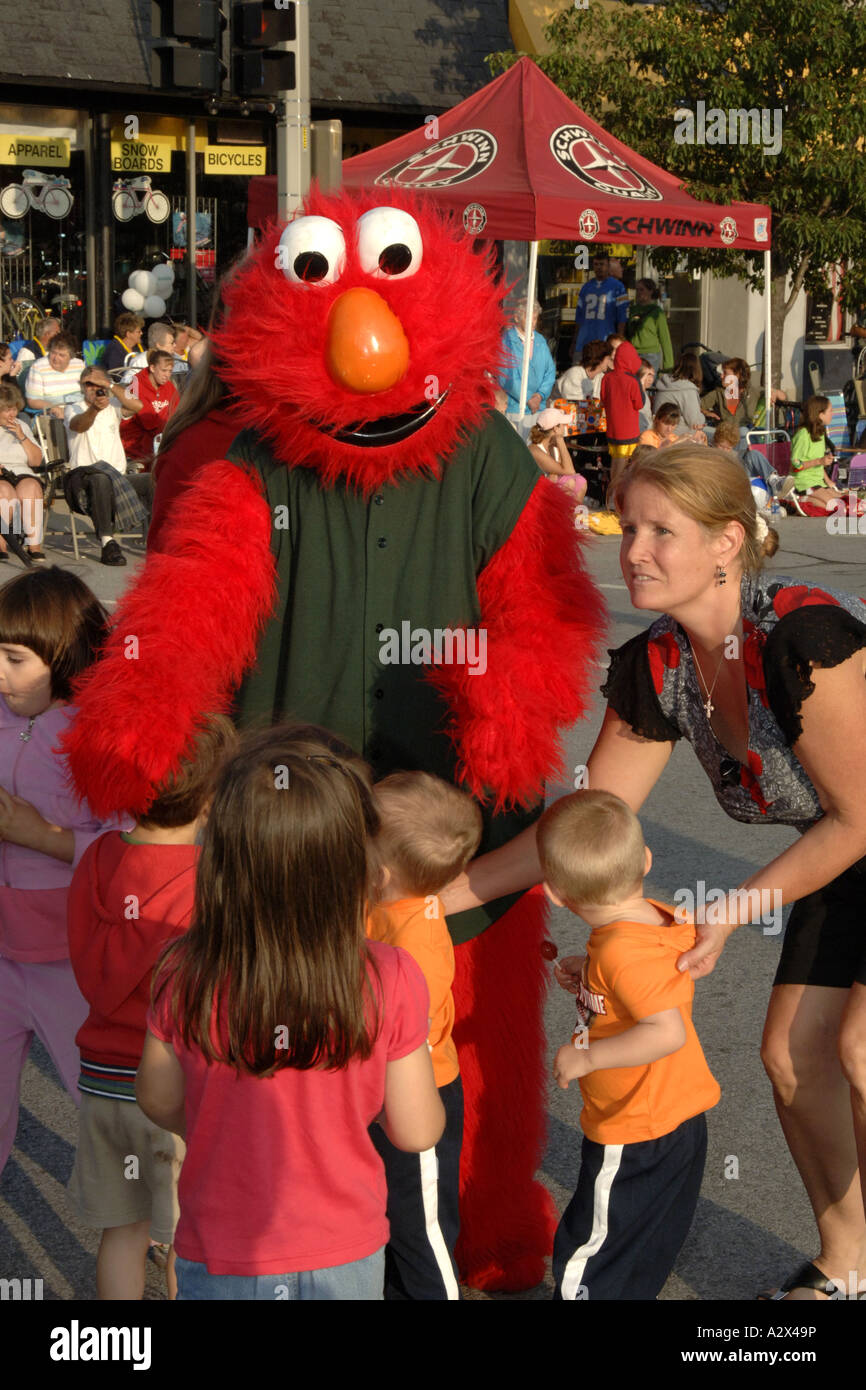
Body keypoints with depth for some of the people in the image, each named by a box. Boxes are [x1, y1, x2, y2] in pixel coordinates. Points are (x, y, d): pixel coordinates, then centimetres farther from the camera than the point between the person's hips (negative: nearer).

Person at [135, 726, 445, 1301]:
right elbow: (417, 1132, -11)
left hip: (218, 1261, 0)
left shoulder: (183, 978, -21)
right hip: (346, 1254, 0)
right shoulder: (390, 980, -22)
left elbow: (160, 1102, -3)